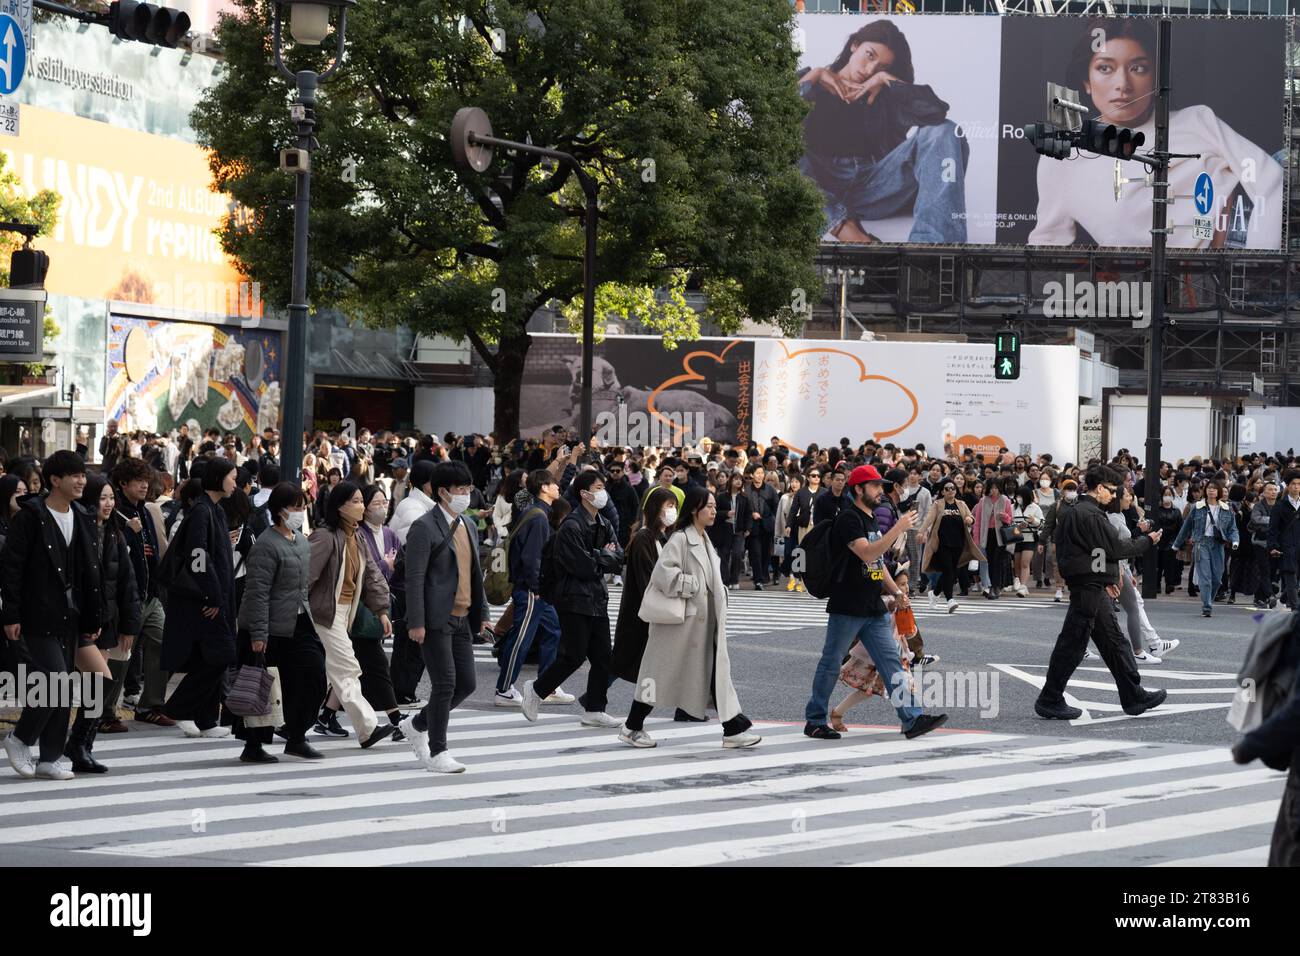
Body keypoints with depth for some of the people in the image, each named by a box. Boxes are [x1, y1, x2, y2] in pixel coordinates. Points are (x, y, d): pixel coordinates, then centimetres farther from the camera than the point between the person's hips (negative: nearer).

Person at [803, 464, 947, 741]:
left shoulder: (872, 519, 17)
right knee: (831, 664, 2)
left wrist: (896, 591, 14)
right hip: (847, 609, -8)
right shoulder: (848, 519, -12)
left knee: (892, 664, 1)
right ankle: (814, 721, 11)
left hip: (874, 609, 8)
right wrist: (898, 529, -26)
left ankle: (912, 719, -3)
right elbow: (867, 553, -26)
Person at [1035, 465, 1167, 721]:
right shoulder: (1090, 515, -18)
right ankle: (1049, 701, 2)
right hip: (1089, 588, -11)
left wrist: (1106, 579, 19)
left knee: (1114, 642, 13)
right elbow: (1115, 548, -16)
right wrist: (1148, 542, -4)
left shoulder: (1076, 511, 15)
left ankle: (1134, 697, 17)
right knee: (1072, 643, -4)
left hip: (1093, 586, 11)